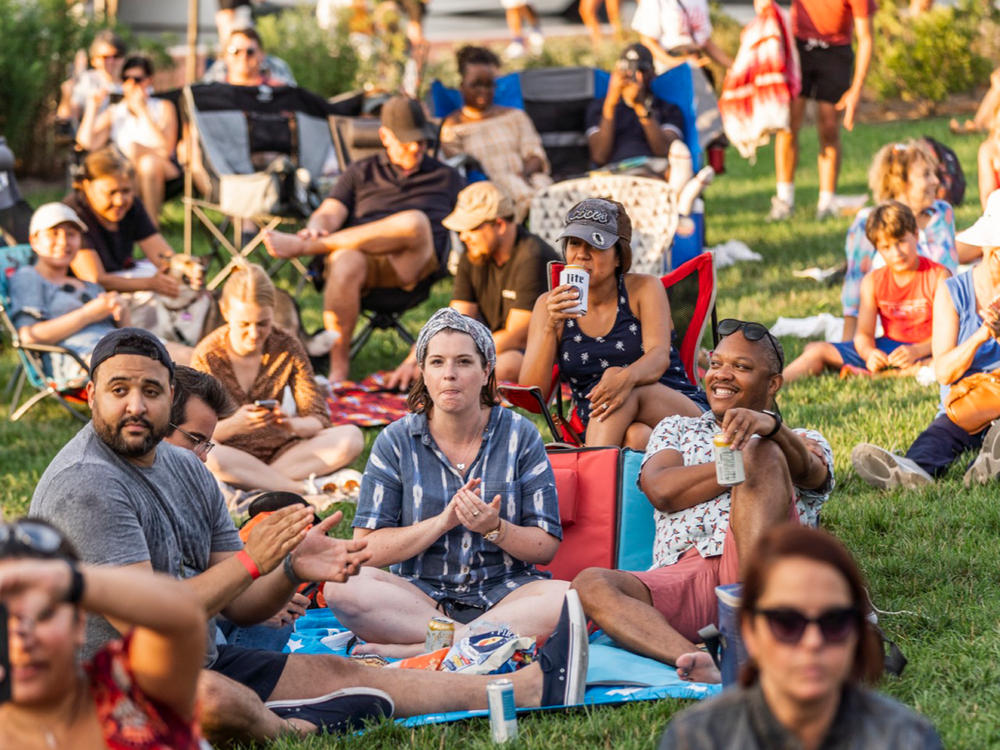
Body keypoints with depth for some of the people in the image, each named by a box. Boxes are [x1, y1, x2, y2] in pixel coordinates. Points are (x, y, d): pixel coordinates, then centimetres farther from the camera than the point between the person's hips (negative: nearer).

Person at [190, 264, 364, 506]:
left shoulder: (287, 346, -5)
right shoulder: (208, 356, -12)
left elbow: (319, 419, -4)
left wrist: (292, 425, -29)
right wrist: (234, 425, -34)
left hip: (278, 452, 3)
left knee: (351, 437, -20)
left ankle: (255, 486, -28)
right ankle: (302, 490, -28)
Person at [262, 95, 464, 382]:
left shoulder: (447, 178, 27)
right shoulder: (361, 173, 27)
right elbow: (330, 213, 13)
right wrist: (316, 227, -13)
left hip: (412, 262, 0)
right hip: (360, 252, 0)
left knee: (416, 221, -37)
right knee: (344, 265, -40)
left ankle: (301, 247, -30)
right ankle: (338, 369, -36)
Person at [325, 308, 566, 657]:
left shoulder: (520, 436, 5)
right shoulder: (396, 442, 4)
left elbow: (547, 547, 3)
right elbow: (367, 549, -3)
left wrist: (495, 528, -16)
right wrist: (442, 522, -14)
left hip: (504, 592, 1)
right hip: (420, 596, 0)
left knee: (571, 598, -33)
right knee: (342, 587, -30)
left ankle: (410, 649, -33)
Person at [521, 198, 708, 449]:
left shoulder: (644, 288, 3)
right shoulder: (551, 305, 6)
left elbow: (659, 357, -16)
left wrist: (627, 378, -41)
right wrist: (550, 327, -16)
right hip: (600, 434, 0)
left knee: (614, 375, -33)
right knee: (636, 437, -37)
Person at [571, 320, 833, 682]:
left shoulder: (804, 442, 25)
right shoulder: (676, 430, 31)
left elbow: (806, 470, -3)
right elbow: (662, 491, 9)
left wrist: (770, 426, -27)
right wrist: (745, 462, 5)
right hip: (680, 577, 2)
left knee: (762, 451, -23)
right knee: (591, 585, -28)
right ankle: (698, 665, -52)